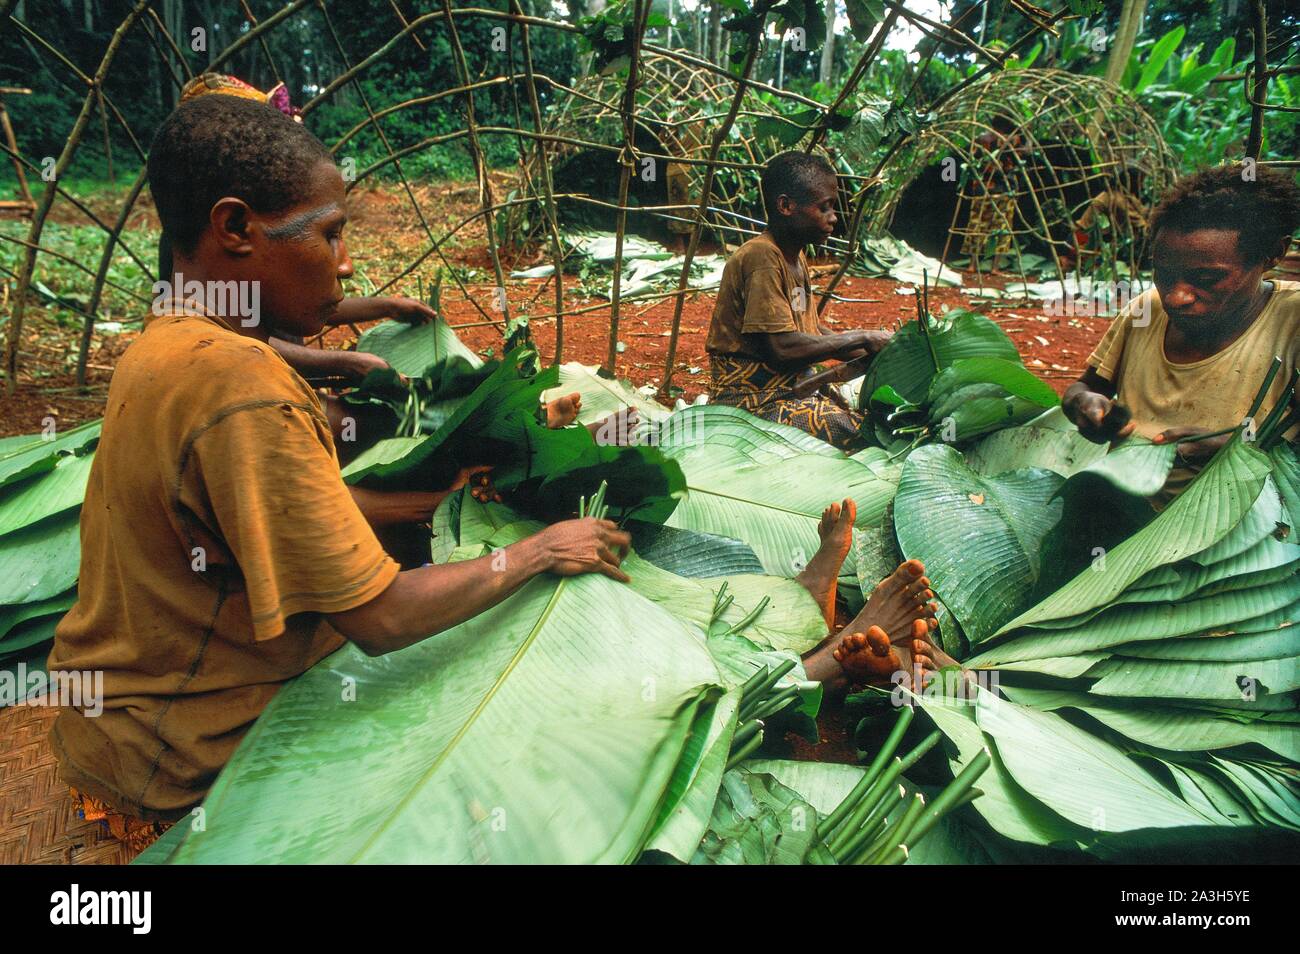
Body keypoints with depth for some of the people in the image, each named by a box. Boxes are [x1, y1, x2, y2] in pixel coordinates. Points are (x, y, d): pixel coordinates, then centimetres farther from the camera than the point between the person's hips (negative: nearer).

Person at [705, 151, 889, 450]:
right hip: (755, 400, -10)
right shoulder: (761, 256, -18)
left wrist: (868, 355, 3)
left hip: (797, 385, 10)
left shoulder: (795, 256, 13)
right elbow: (783, 348, -24)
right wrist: (861, 338, -15)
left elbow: (811, 331, 17)